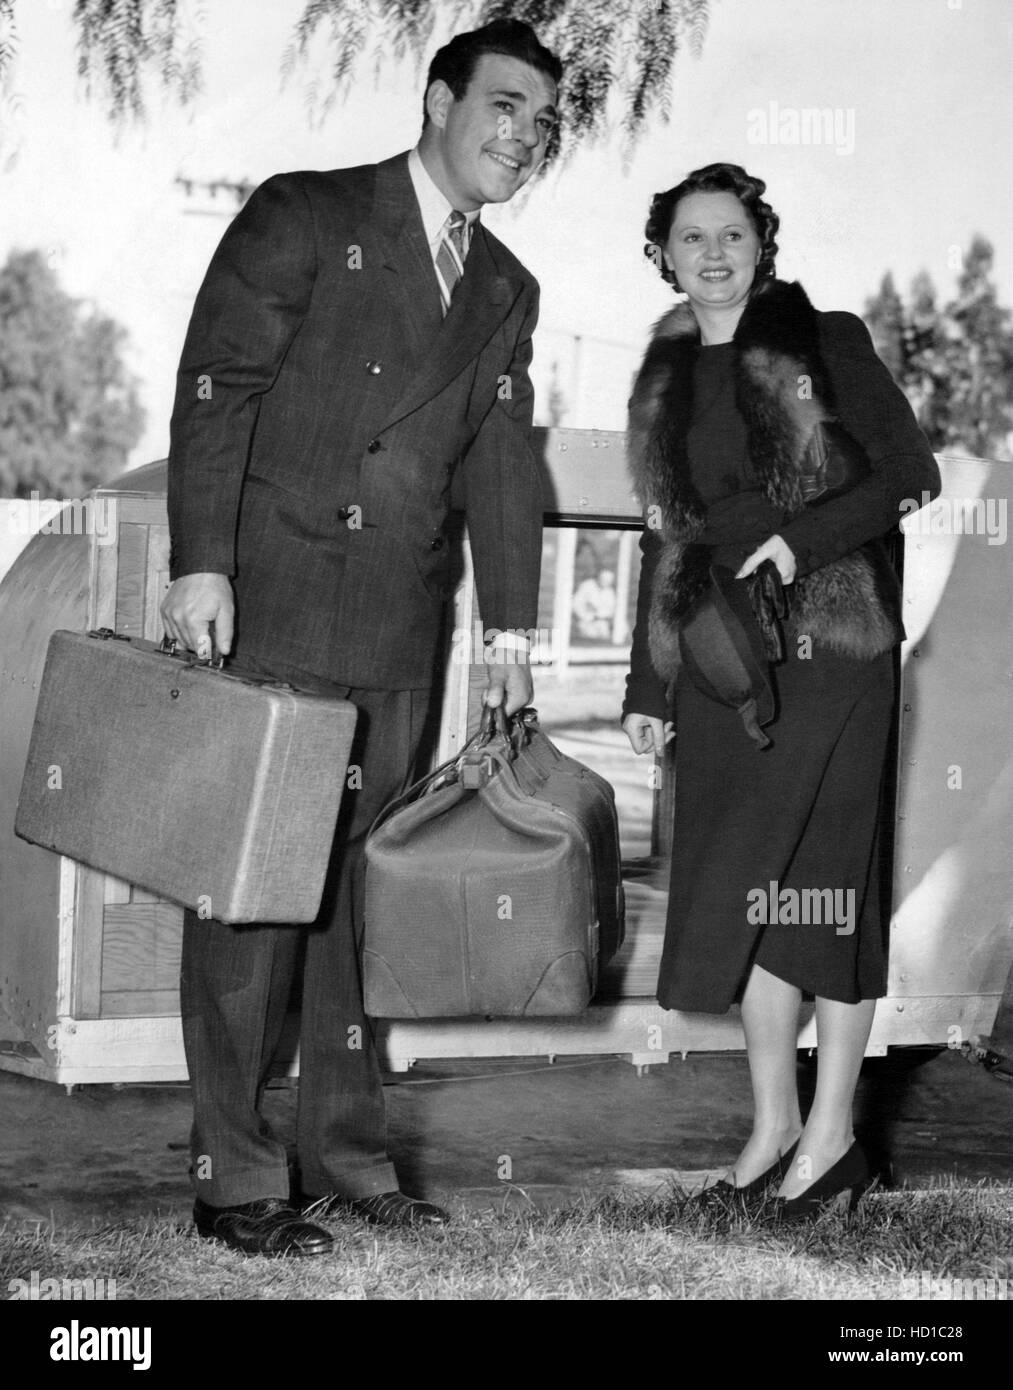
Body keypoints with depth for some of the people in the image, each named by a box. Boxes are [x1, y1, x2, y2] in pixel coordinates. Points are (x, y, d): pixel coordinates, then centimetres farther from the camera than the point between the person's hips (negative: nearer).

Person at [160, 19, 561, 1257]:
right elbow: (214, 388, -7)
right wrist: (201, 563, -16)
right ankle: (233, 1179, 3)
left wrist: (510, 624, 8)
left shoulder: (506, 291, 18)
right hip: (268, 611, -6)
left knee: (364, 896, 8)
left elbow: (501, 461, 16)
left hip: (399, 642, 6)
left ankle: (346, 1157, 17)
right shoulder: (302, 217, -1)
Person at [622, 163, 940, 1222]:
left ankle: (827, 1134, 5)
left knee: (819, 884, -6)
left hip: (827, 646, -5)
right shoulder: (664, 380, 14)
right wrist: (648, 686, 13)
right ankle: (778, 1125, 15)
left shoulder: (825, 343, 0)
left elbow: (911, 472, -3)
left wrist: (803, 539, -16)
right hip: (719, 656, 5)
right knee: (738, 891, 4)